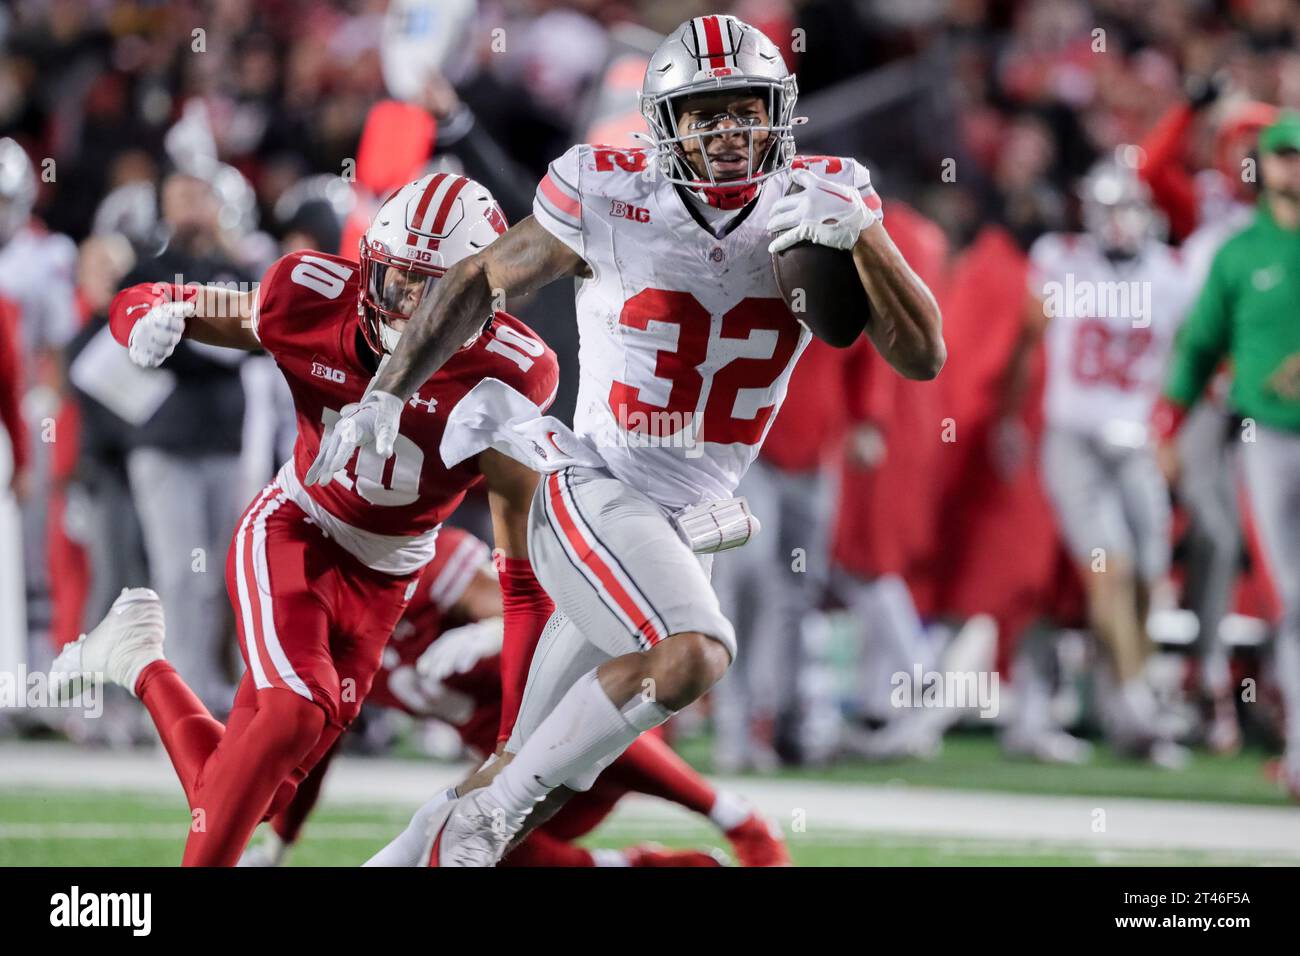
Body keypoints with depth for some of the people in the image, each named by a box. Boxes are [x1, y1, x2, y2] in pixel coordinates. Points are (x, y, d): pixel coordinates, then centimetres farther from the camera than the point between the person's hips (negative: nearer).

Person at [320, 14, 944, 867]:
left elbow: (923, 357, -11)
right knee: (693, 655, -31)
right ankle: (487, 813, -18)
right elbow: (480, 281, 3)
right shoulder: (610, 201, -13)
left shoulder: (819, 201, -5)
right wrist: (388, 395, -2)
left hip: (687, 525, 5)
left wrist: (859, 232, -25)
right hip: (594, 497, -5)